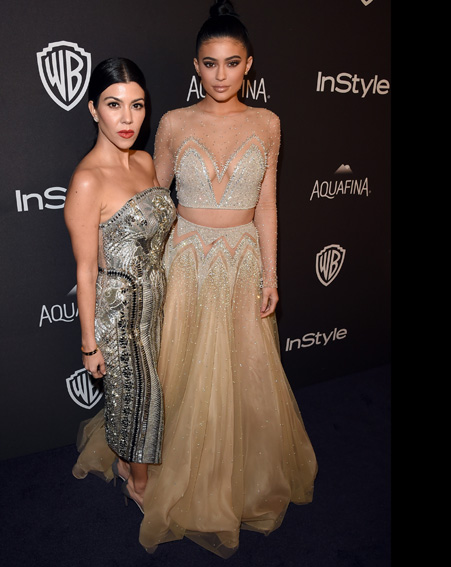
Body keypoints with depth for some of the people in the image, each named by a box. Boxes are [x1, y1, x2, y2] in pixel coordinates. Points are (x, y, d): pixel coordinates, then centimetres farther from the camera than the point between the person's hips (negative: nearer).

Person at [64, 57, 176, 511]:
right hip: (118, 308, -7)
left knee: (141, 391, 23)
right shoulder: (87, 181, -22)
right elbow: (86, 270, -18)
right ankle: (139, 480, 43)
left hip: (156, 299, 7)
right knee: (137, 394, 13)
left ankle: (119, 453, 54)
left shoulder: (145, 162, 1)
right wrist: (89, 343, -11)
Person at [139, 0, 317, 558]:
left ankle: (242, 483, 38)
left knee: (246, 376, 10)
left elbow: (266, 205, 4)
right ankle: (188, 489, 34)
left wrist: (270, 274, 0)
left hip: (242, 262, 1)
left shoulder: (267, 124, 3)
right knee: (185, 377, 8)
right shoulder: (174, 123, -1)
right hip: (185, 260, -1)